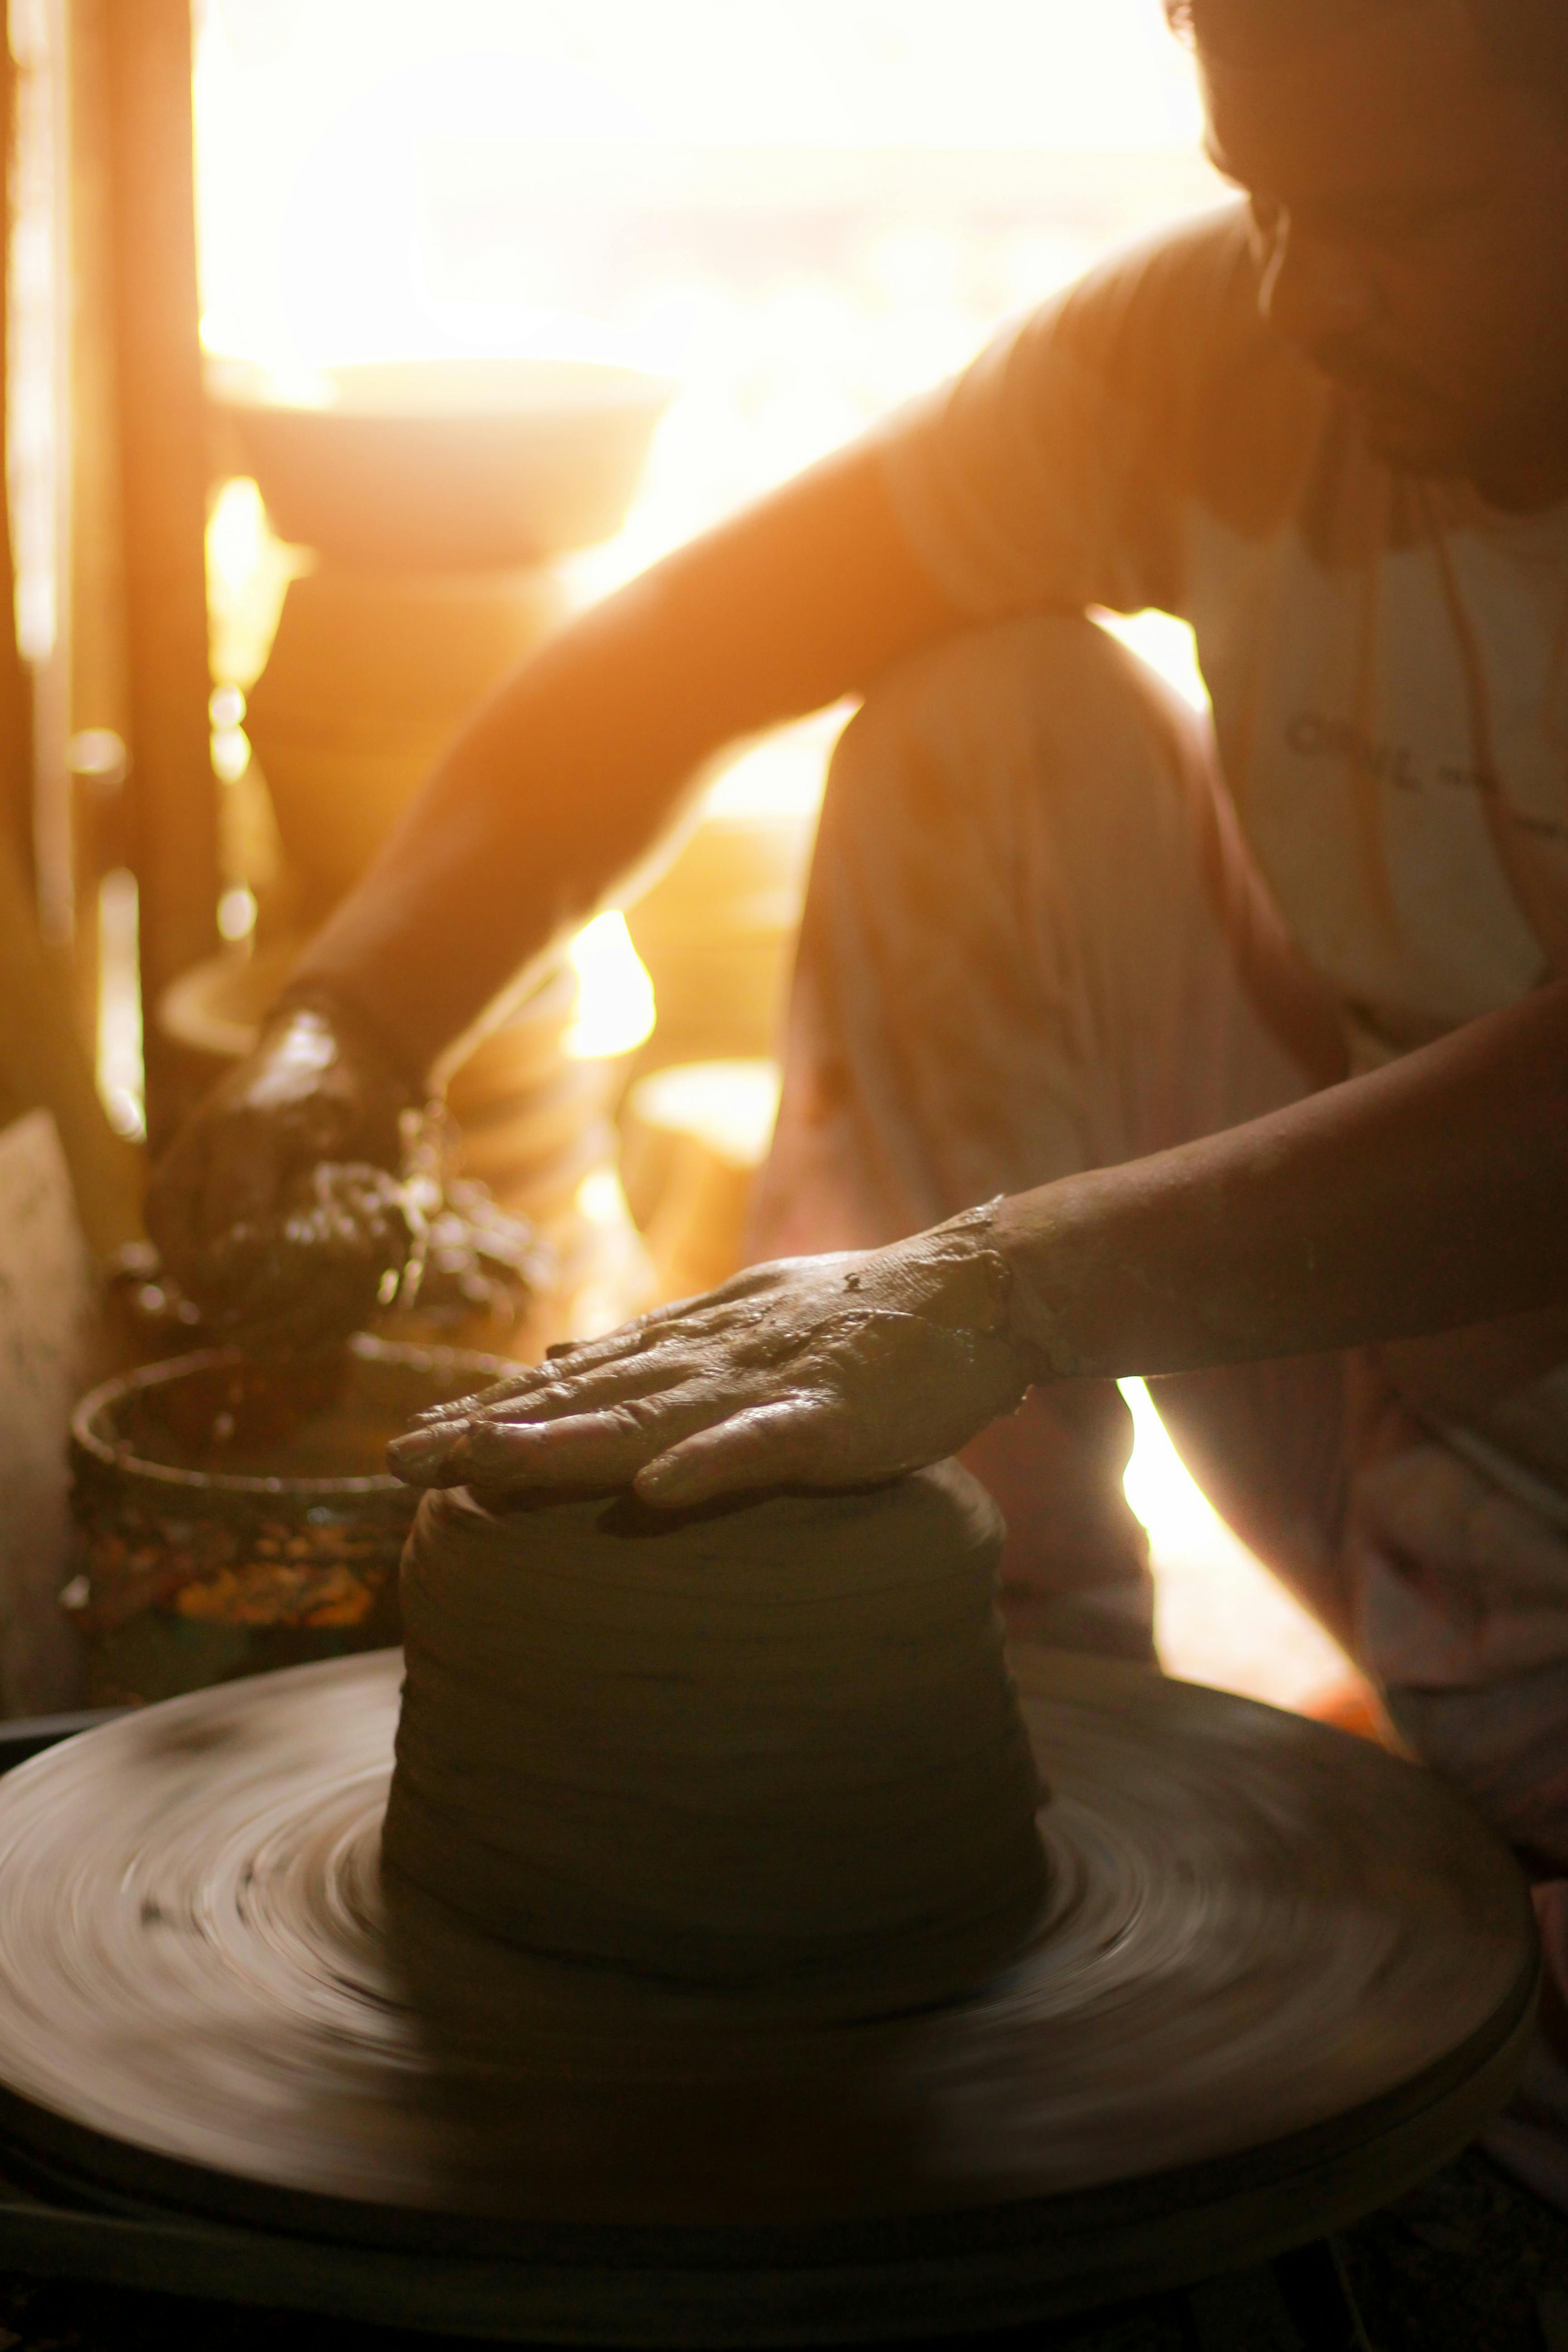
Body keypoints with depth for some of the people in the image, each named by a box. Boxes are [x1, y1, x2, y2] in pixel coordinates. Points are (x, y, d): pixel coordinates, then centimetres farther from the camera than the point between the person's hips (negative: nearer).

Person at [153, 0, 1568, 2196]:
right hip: (1352, 1444, 5)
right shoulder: (1218, 347, -9)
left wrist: (996, 1292, -48)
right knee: (992, 728, -12)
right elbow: (673, 652, -5)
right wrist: (348, 1015, -21)